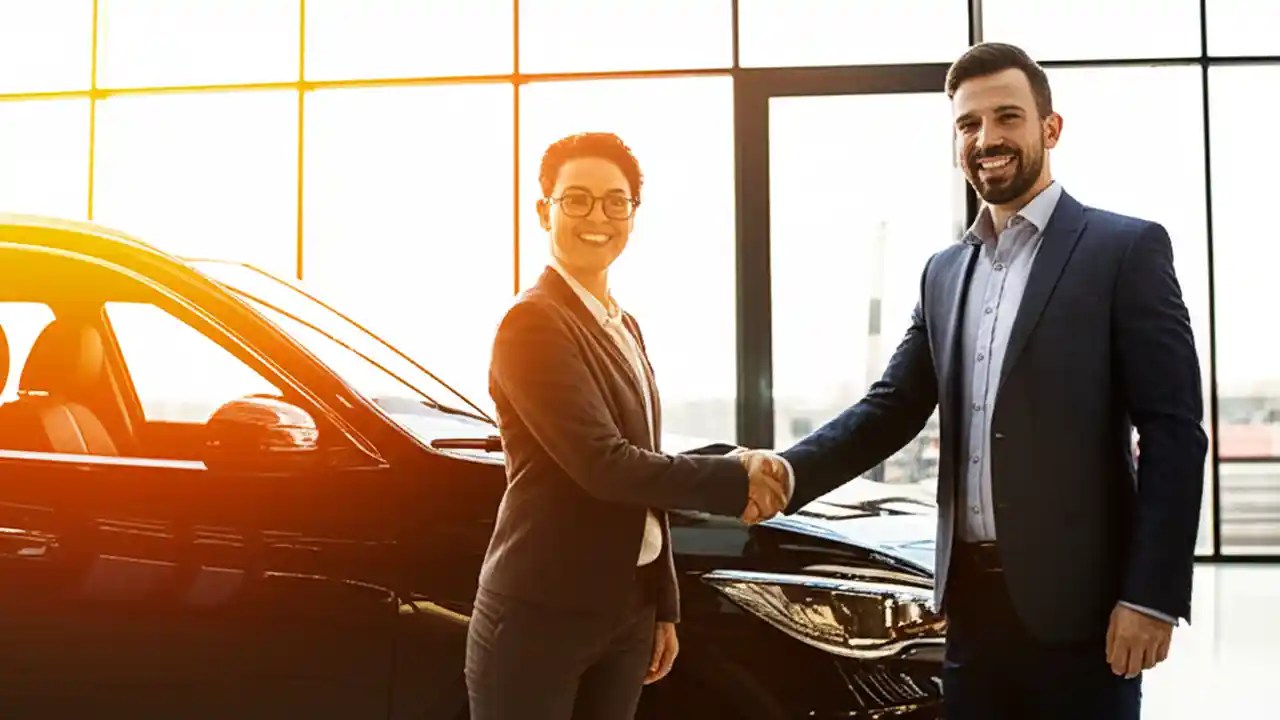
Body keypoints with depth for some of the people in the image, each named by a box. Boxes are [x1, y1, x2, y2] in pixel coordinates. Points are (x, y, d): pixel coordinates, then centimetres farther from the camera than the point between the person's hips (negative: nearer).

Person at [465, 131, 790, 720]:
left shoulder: (624, 327, 13)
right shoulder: (532, 322, -13)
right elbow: (602, 464, -22)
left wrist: (663, 606, 15)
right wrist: (734, 483, -13)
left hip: (625, 612, 8)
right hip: (539, 616, -8)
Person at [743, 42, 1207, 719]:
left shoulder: (1126, 250, -5)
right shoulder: (944, 272, 12)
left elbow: (1174, 433, -9)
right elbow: (890, 409, 8)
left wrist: (1152, 594, -15)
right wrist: (787, 472, -8)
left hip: (1077, 599, -5)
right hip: (973, 597, 5)